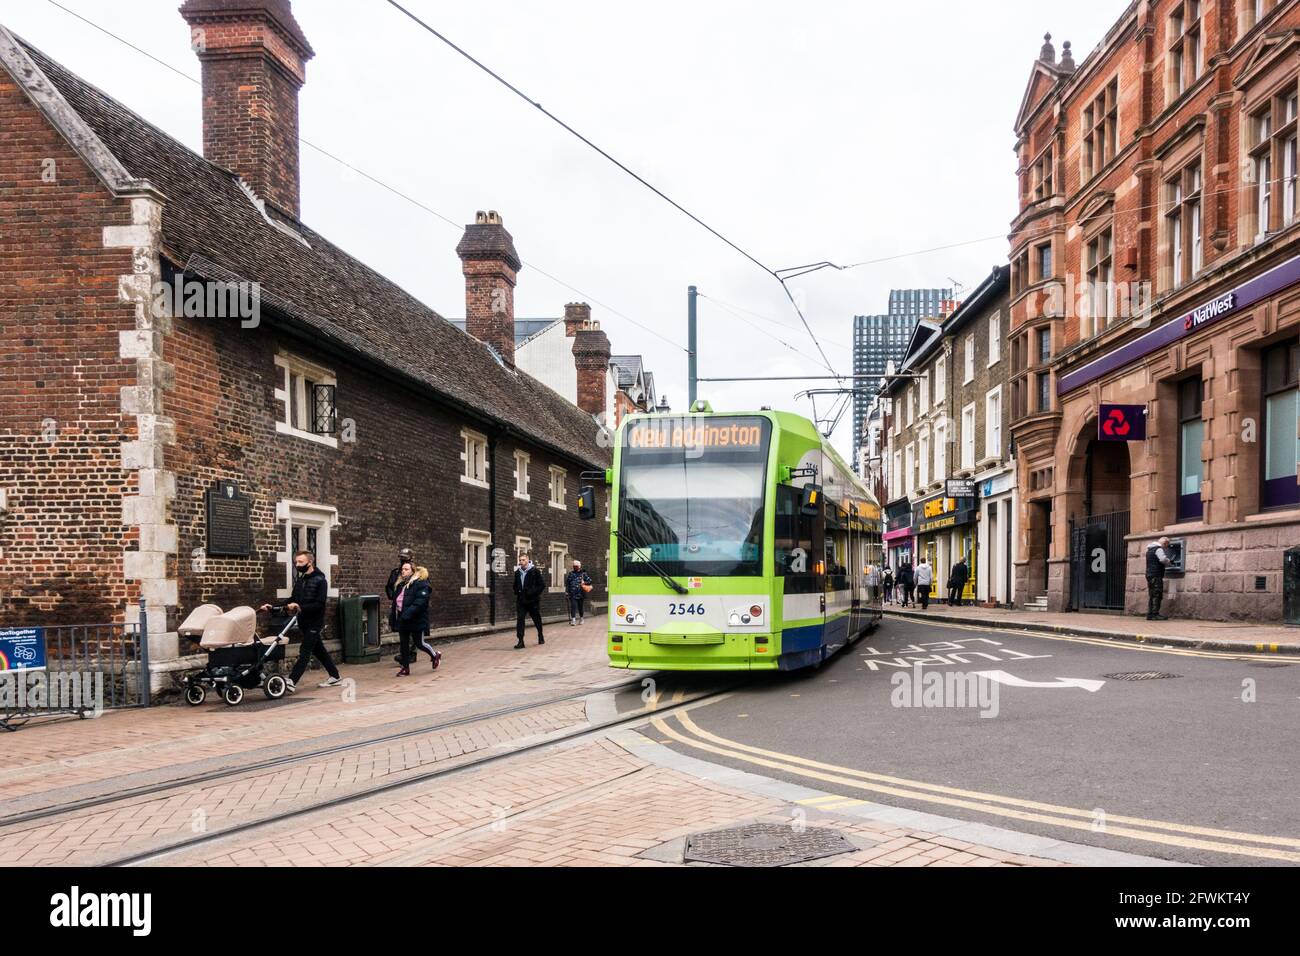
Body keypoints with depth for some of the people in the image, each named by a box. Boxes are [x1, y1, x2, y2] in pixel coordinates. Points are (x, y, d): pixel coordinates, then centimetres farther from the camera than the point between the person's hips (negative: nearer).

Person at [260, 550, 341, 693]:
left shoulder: (320, 580, -11)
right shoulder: (300, 581, 12)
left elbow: (320, 604, -19)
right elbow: (292, 601, 13)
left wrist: (300, 607, -29)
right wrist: (272, 607, 1)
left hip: (314, 622, -8)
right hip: (304, 622, 8)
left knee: (304, 652, -12)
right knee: (319, 650, 13)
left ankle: (291, 682, -19)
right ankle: (335, 677, 23)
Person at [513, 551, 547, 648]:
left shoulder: (535, 570, -8)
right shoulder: (517, 572, 7)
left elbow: (542, 584, -7)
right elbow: (515, 585, 21)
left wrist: (535, 593, -14)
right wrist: (517, 593, 4)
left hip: (533, 600, -3)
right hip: (521, 600, 3)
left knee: (537, 619, 13)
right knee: (520, 620, -9)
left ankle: (541, 637, 33)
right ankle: (520, 641, -9)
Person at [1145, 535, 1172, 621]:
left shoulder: (1149, 550, 22)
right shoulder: (1158, 549, -9)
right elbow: (1163, 559, -23)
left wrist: (1167, 562, 18)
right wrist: (1168, 561, -3)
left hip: (1149, 575, 9)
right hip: (1156, 575, -9)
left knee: (1151, 596, 10)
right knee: (1157, 595, -9)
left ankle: (1150, 614, 10)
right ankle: (1155, 614, -12)